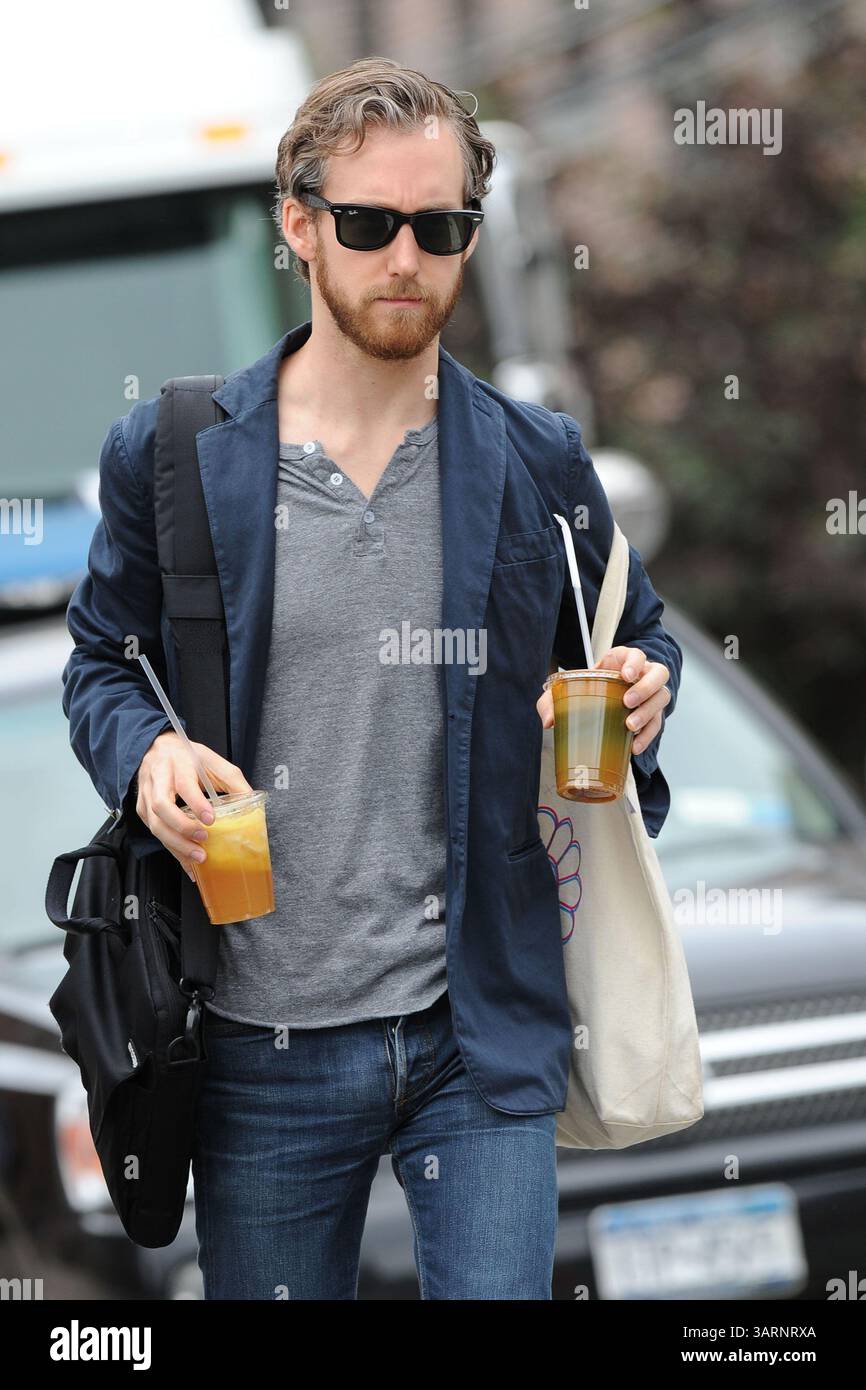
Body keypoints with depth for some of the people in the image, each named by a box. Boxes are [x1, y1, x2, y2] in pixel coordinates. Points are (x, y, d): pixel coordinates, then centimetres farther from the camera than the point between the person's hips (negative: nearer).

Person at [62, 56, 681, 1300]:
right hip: (266, 1043, 0)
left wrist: (640, 694, -6)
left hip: (483, 1033, 0)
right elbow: (101, 660, 12)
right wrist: (145, 752, -10)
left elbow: (638, 637, 17)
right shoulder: (172, 456, 0)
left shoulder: (540, 464, 3)